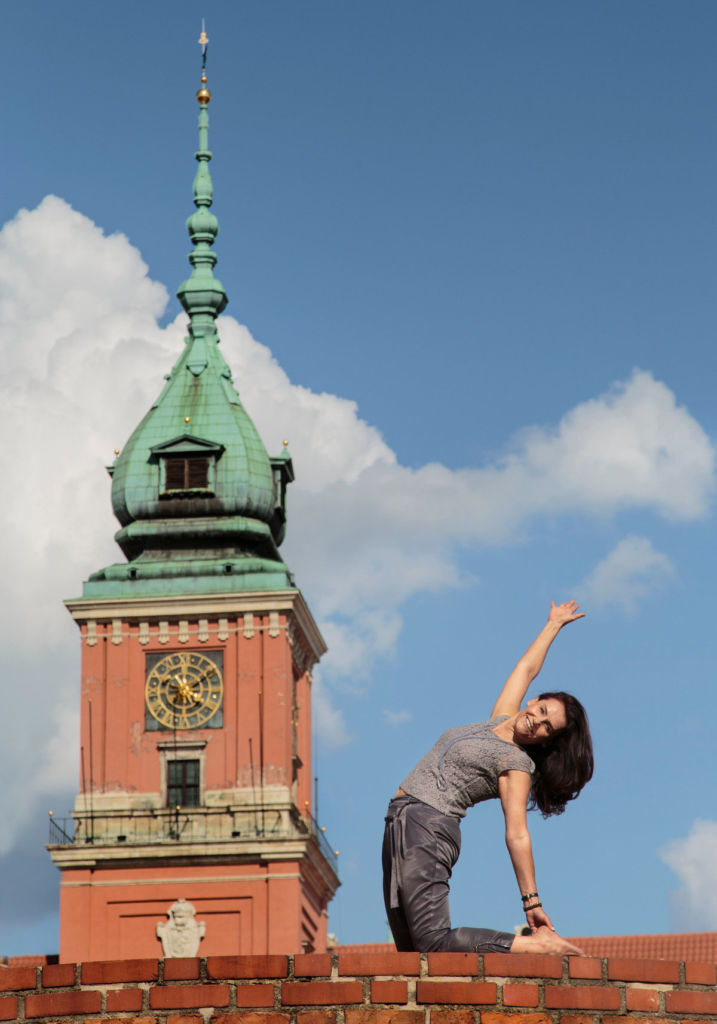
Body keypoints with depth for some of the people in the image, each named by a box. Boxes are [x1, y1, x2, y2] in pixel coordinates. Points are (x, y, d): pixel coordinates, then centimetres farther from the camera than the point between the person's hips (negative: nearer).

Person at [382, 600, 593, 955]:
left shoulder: (517, 763, -6)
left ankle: (538, 945, -18)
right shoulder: (501, 720, 16)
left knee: (433, 942, -23)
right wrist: (554, 624, 42)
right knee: (410, 952, -1)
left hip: (430, 827, -8)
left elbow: (517, 834, -14)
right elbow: (527, 669, 31)